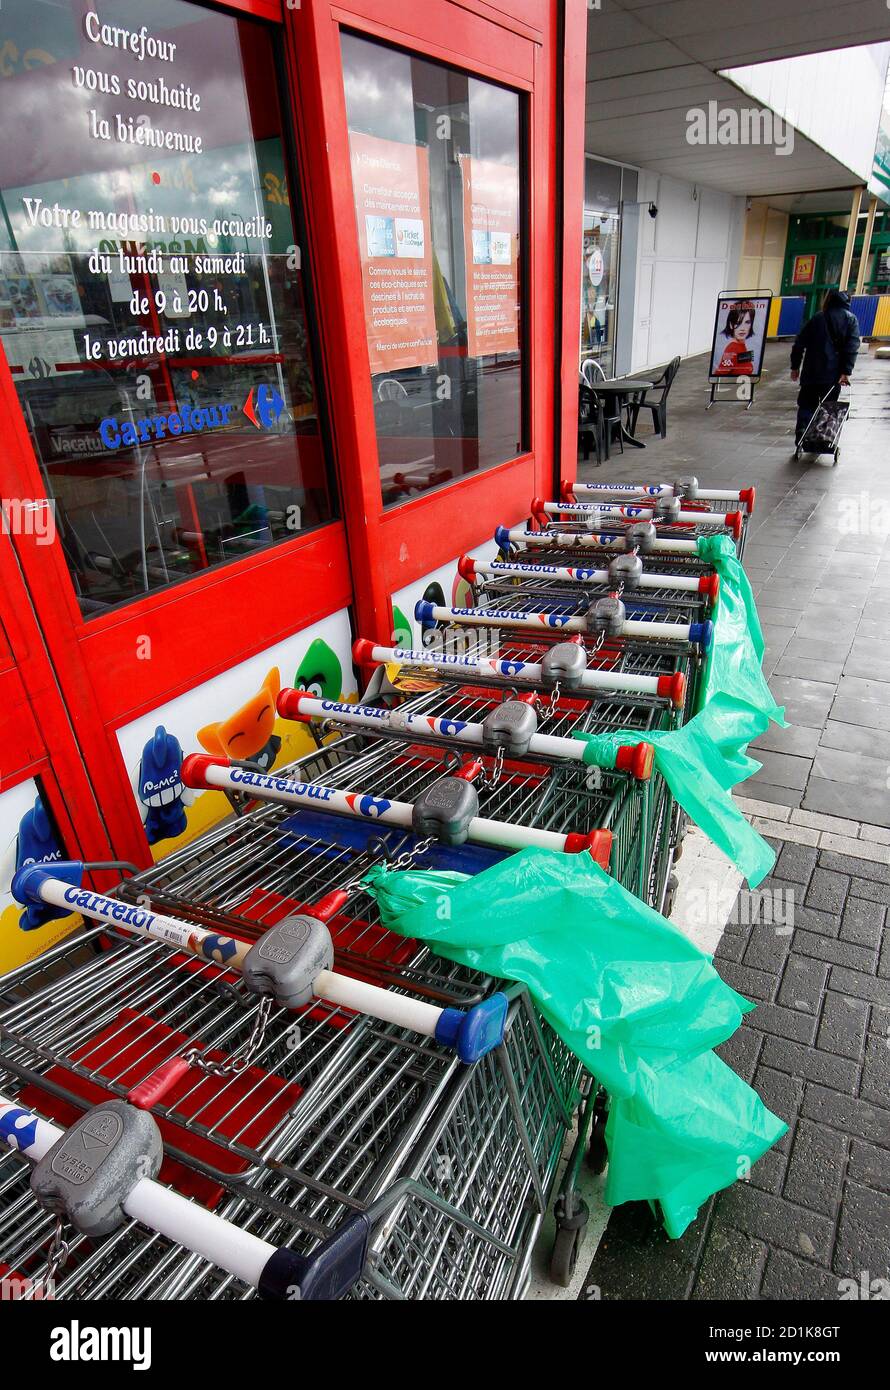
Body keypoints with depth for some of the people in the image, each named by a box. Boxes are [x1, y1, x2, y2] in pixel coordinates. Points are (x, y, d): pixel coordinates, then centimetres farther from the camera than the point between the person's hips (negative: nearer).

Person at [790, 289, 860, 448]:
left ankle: (801, 433, -16)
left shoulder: (817, 318, 11)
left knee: (806, 404, 6)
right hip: (833, 374, -1)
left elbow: (799, 343, 6)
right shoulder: (850, 319, 7)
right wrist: (846, 371, -10)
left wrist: (795, 366, 11)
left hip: (811, 372, 1)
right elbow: (852, 347, -6)